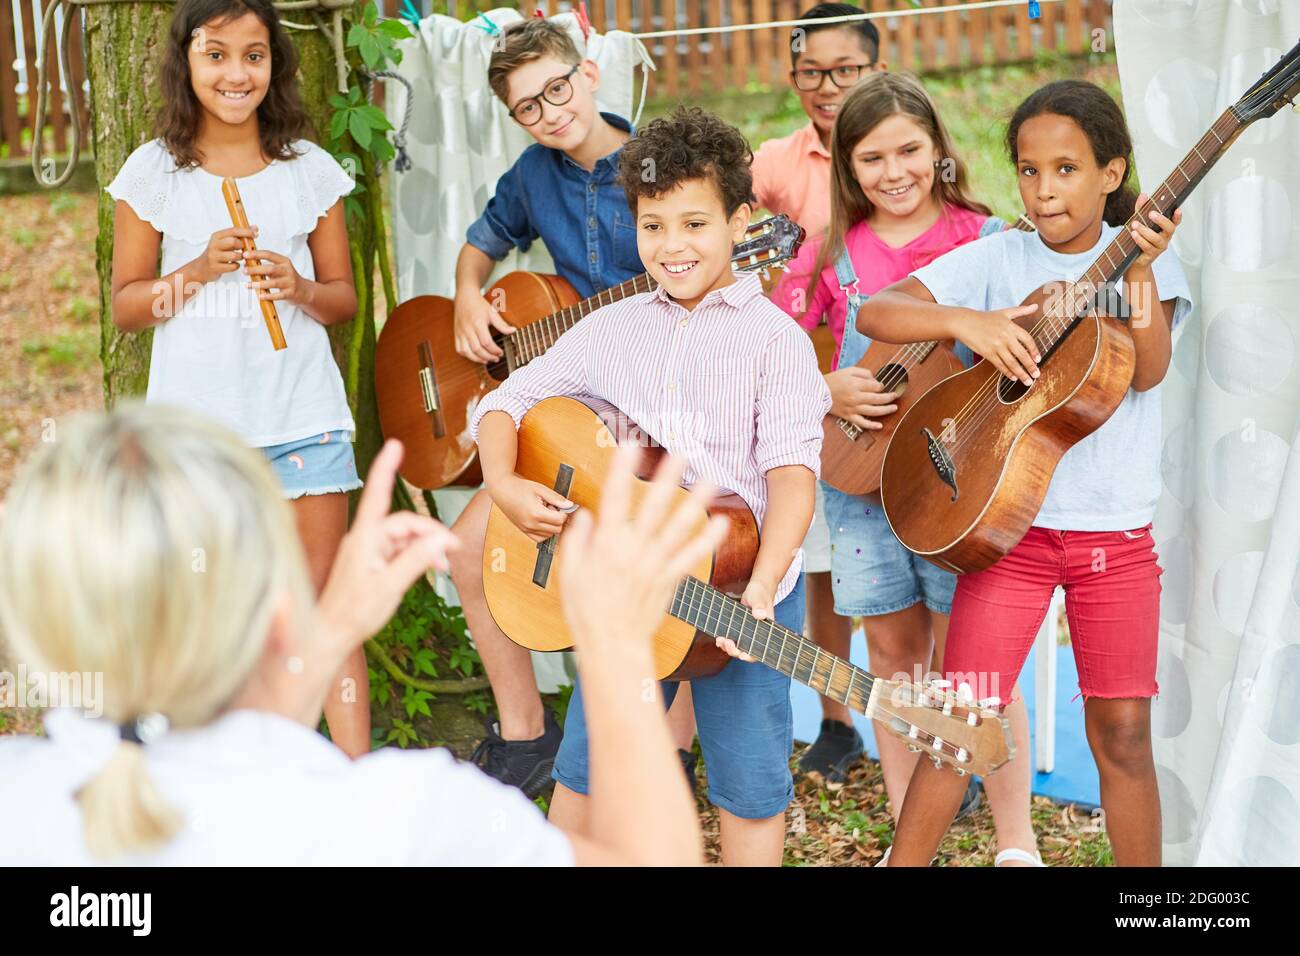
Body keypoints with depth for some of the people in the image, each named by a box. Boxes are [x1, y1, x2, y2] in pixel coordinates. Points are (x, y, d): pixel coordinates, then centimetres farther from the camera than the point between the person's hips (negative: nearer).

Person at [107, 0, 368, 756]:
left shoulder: (310, 169, 5)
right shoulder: (155, 171, 2)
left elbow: (344, 297, 10)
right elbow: (126, 305, 4)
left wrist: (298, 287, -11)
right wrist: (198, 271, -13)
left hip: (303, 416, 0)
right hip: (196, 418, 0)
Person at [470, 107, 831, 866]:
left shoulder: (774, 337, -6)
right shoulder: (610, 331, 7)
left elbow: (792, 468, -16)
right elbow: (509, 402, 11)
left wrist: (762, 587, -29)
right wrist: (504, 484, -10)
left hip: (744, 585, -3)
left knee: (750, 785, 4)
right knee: (585, 769, 11)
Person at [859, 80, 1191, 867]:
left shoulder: (1143, 258, 3)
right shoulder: (998, 259, 1)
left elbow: (1149, 370, -13)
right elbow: (874, 312, -8)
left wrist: (1140, 271, -27)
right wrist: (966, 321, -23)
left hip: (1117, 529, 0)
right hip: (1008, 517, 0)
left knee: (1123, 729, 4)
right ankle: (905, 859, 12)